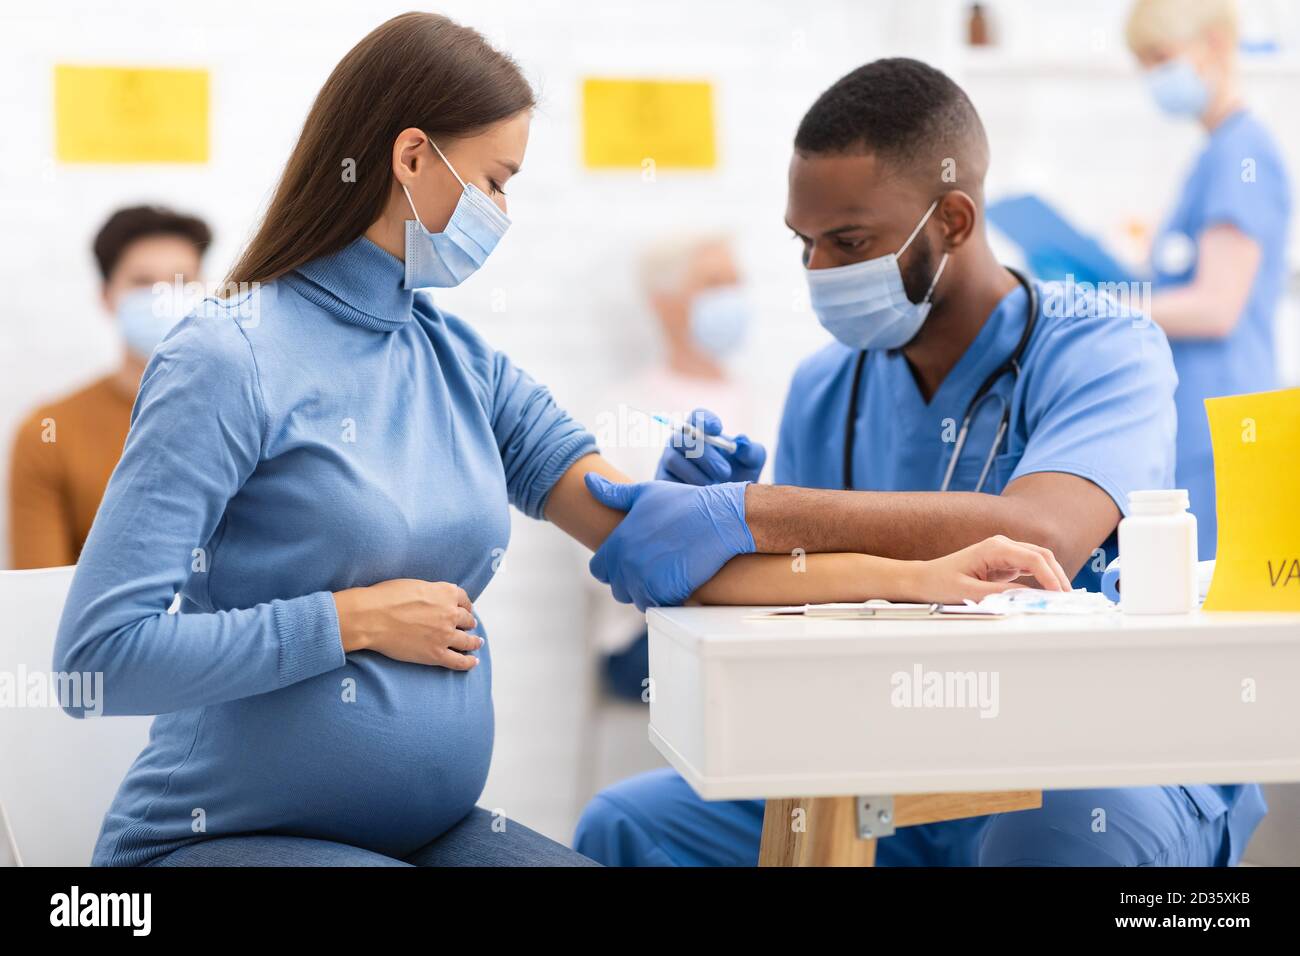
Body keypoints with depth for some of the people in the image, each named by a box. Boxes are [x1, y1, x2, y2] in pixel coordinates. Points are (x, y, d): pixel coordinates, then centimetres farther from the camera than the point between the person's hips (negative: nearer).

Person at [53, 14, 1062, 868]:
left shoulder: (465, 365, 9)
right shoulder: (229, 361, -11)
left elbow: (655, 540, 1)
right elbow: (99, 655, -17)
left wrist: (916, 576, -5)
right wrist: (355, 618, -14)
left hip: (437, 825, 7)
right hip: (229, 831, -6)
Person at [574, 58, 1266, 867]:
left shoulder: (1102, 352, -12)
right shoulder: (823, 390, 5)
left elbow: (1038, 539, -34)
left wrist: (751, 517, -38)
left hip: (1093, 776, -4)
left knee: (1070, 824, -37)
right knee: (625, 825, -12)